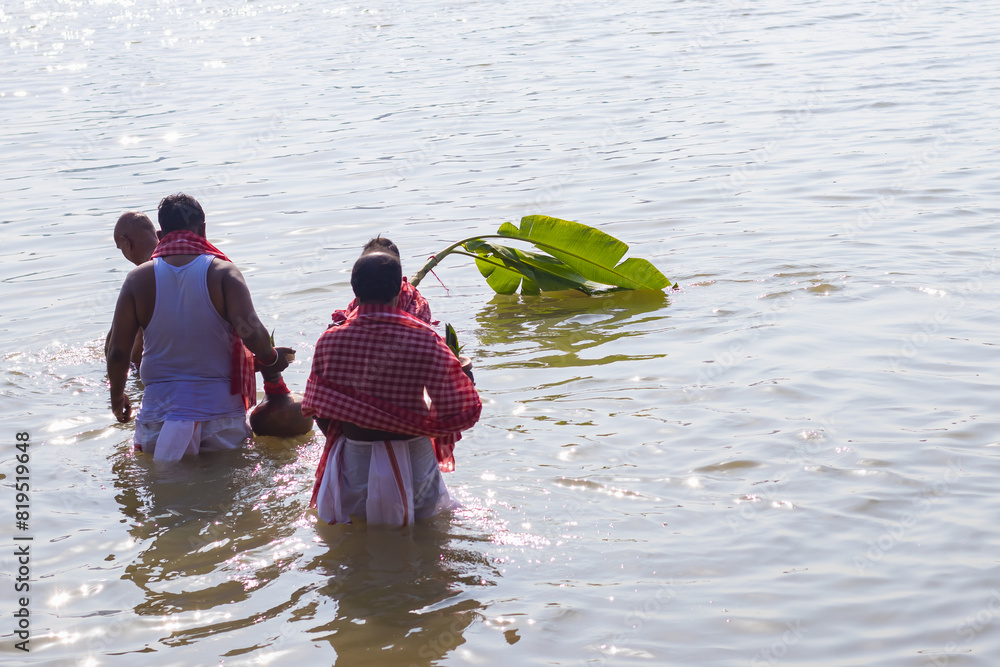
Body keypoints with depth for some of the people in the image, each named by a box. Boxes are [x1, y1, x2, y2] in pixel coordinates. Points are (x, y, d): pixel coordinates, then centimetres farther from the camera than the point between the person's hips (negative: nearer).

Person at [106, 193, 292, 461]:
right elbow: (251, 332, -16)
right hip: (221, 408, -1)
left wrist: (117, 397, 19)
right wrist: (271, 358, 6)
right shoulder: (222, 272, -4)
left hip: (160, 410, 1)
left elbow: (118, 352, 2)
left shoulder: (139, 278, 2)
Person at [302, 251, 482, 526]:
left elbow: (319, 411, -1)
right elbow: (450, 409, -16)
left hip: (355, 456, 2)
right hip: (413, 458, -2)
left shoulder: (330, 341, -10)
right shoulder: (423, 340, -17)